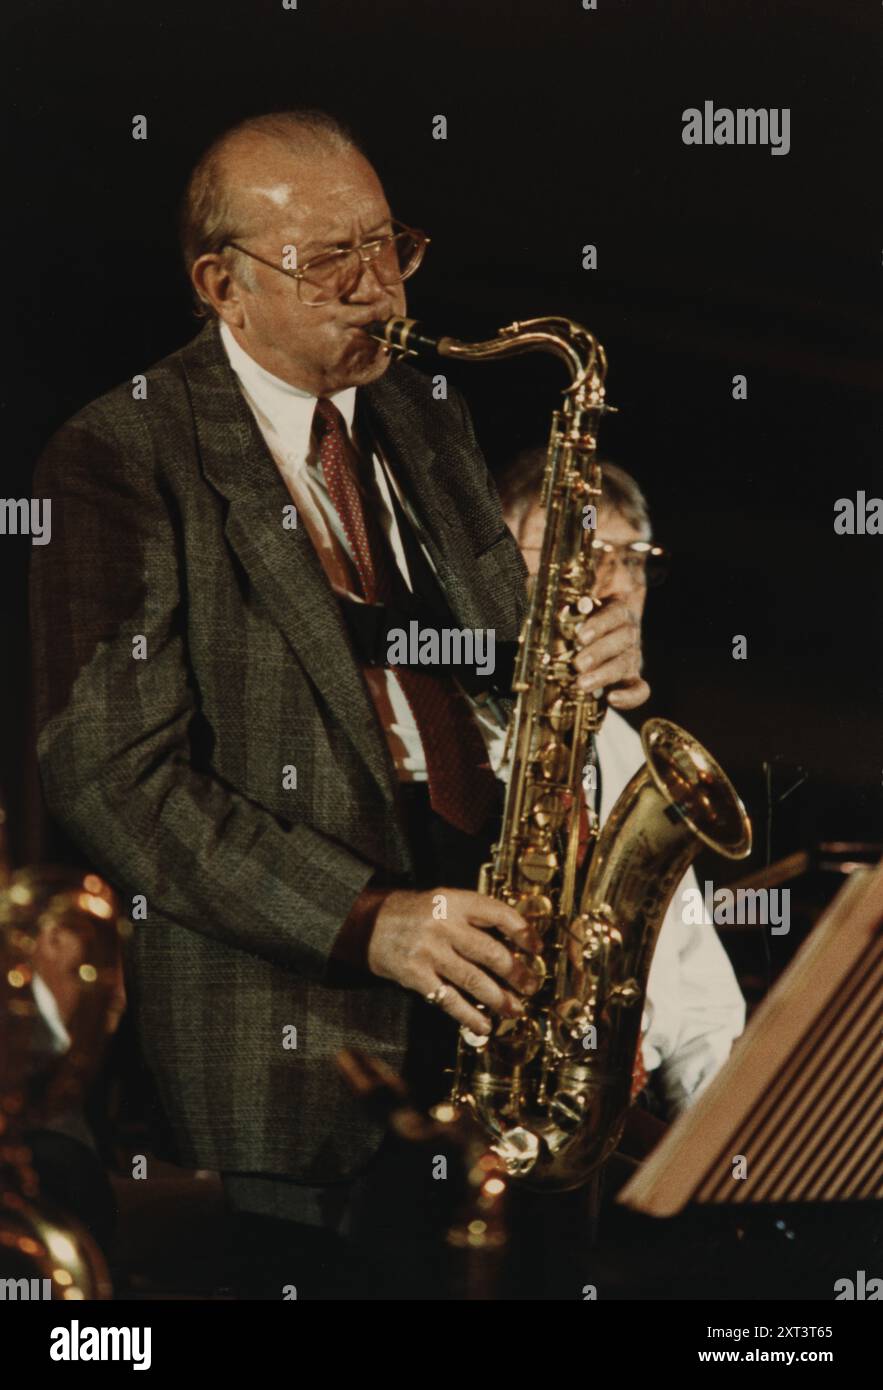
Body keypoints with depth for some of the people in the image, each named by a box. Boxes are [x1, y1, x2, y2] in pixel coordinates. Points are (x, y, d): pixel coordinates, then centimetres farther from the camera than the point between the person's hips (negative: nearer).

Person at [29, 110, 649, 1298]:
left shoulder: (425, 422, 14)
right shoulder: (119, 461, -8)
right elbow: (111, 777, -14)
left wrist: (581, 665, -6)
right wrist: (365, 920, -23)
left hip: (490, 989, 6)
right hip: (290, 1040, -5)